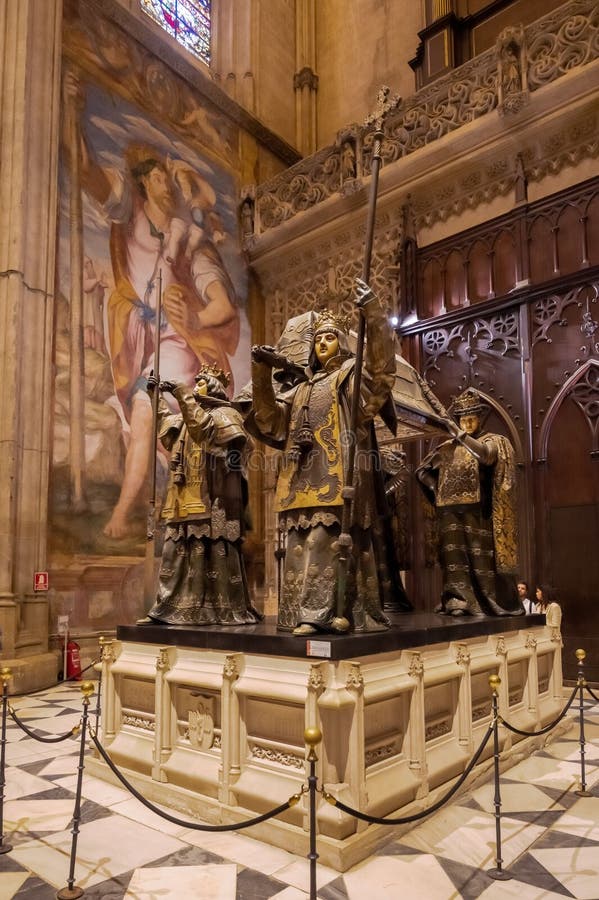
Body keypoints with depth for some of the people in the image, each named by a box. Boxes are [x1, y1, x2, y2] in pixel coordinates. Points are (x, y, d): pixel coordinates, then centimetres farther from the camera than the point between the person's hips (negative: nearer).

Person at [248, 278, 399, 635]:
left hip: (338, 475, -6)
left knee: (327, 539, -13)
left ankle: (320, 612, -10)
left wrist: (373, 311, -20)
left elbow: (382, 360, -9)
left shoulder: (355, 375, 11)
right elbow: (270, 412, 18)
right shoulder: (303, 387, 27)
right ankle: (308, 612, 3)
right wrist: (262, 371, 5)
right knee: (304, 542, 1)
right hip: (306, 477, 6)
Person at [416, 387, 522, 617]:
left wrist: (461, 435, -24)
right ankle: (458, 602, 1)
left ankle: (492, 602, 4)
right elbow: (422, 470, 21)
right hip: (451, 511, 4)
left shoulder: (492, 441, 7)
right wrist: (437, 492, 9)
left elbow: (485, 454, -18)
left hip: (477, 510, -3)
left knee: (480, 555, -4)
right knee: (454, 555, -1)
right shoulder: (449, 447, 16)